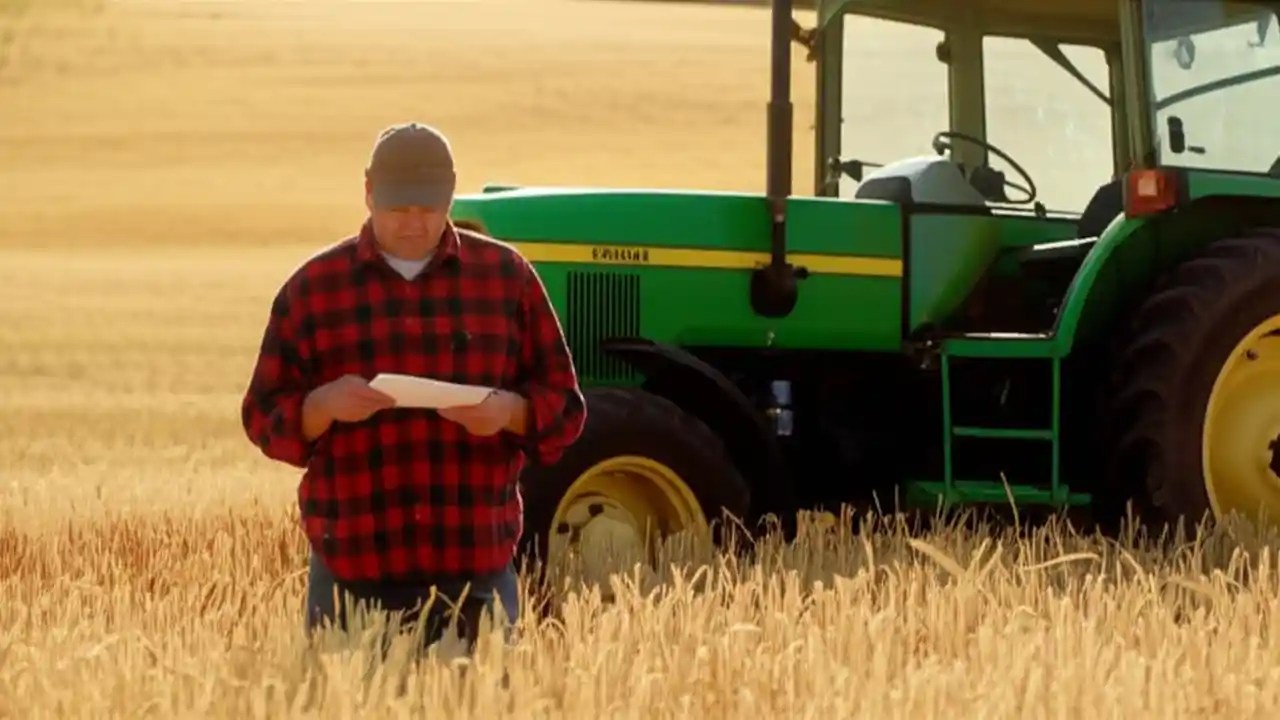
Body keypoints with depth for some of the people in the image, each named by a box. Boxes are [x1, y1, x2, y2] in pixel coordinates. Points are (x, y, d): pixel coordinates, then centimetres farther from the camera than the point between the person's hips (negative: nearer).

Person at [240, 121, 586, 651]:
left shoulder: (506, 276, 8)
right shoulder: (312, 289, 6)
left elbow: (564, 405, 9)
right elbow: (264, 419, 5)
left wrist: (512, 411, -12)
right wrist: (324, 405, -16)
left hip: (477, 571, 1)